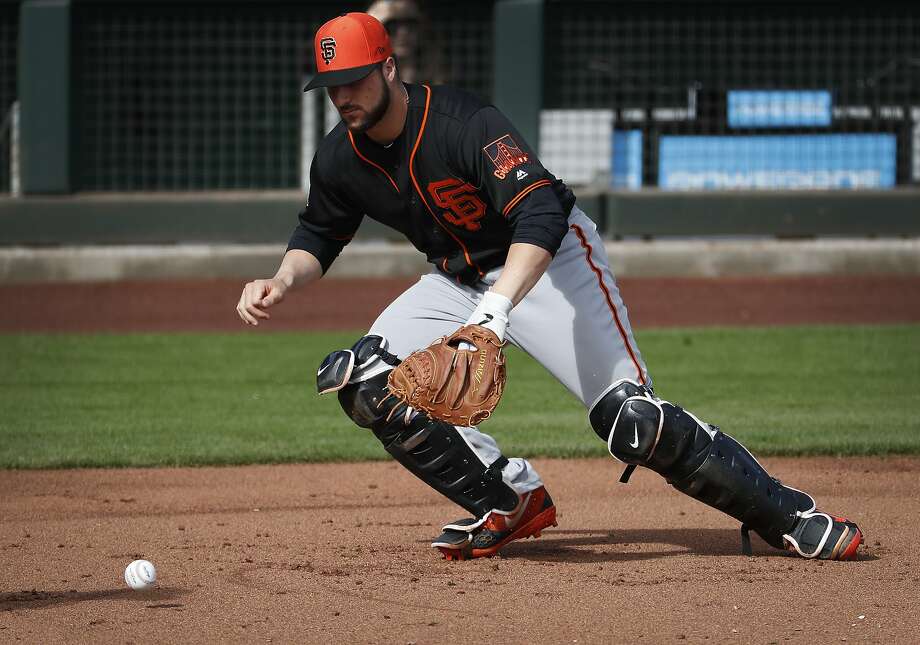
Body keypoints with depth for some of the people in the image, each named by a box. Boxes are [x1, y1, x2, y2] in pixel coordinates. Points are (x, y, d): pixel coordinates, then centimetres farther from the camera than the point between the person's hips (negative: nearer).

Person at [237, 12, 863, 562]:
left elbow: (541, 217, -40)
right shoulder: (340, 157, -7)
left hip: (549, 261, -7)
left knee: (632, 420, -21)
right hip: (455, 279, 7)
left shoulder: (464, 124, -29)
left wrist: (494, 310, -53)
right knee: (361, 379, -13)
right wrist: (282, 281, -11)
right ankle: (512, 501, -1)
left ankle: (783, 512, -7)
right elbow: (319, 235, 12)